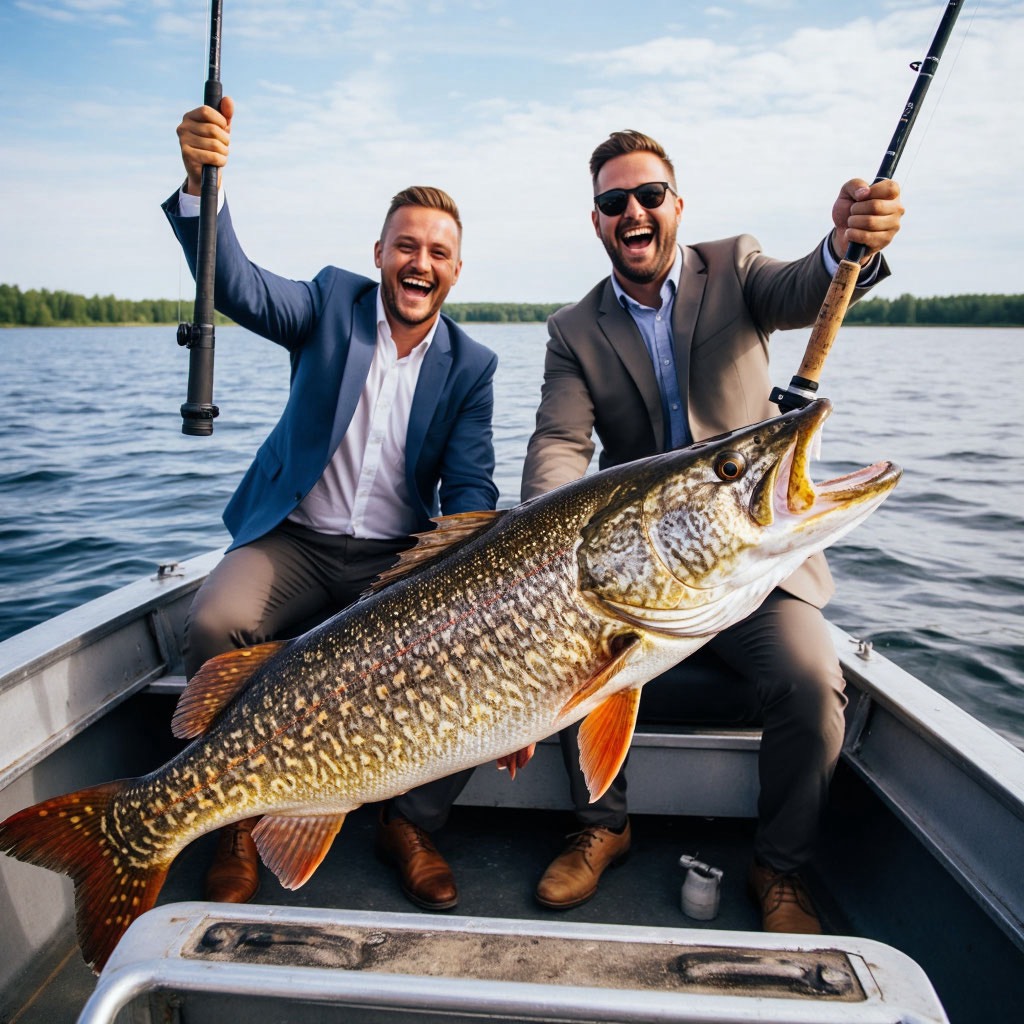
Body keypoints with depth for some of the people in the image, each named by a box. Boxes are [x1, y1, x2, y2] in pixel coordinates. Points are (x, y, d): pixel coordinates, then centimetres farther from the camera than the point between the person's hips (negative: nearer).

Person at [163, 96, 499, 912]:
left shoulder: (471, 365, 3)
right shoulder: (333, 303, 1)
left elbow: (471, 488, -6)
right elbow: (238, 288, -17)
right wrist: (200, 184, -36)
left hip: (399, 558, 1)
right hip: (295, 540, 0)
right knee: (215, 625, -28)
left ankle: (411, 822, 1)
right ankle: (241, 821, -4)